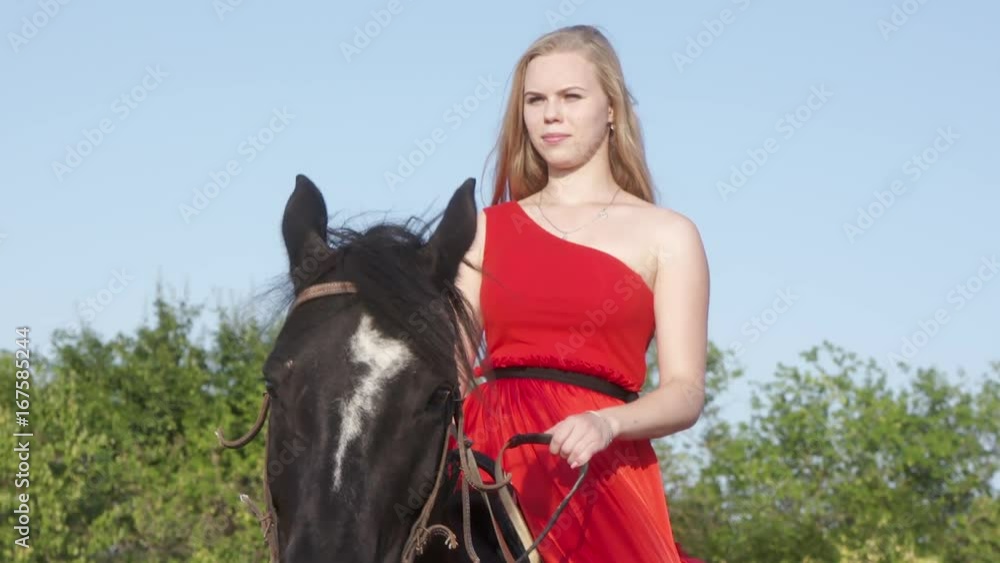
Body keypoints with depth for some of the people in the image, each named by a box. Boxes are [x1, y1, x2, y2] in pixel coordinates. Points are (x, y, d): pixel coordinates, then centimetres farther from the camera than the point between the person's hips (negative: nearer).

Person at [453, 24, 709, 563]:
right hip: (487, 460, 2)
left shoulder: (667, 236, 9)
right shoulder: (487, 229, 18)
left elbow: (685, 392, 0)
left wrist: (607, 423, -19)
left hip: (598, 472, -2)